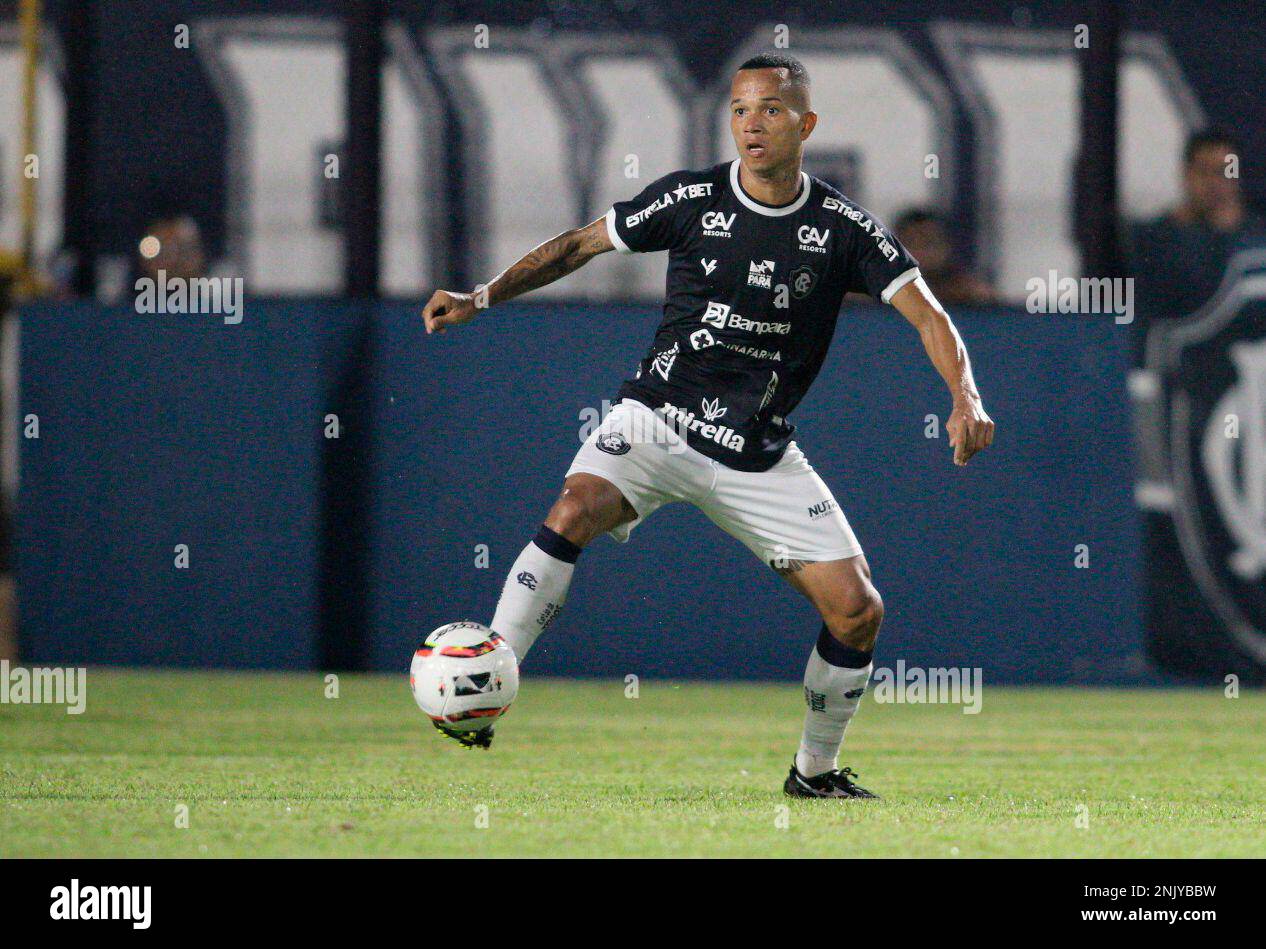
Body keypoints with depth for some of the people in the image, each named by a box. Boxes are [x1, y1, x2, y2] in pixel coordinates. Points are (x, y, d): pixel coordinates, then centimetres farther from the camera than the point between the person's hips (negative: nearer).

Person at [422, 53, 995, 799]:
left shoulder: (841, 228, -4)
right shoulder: (692, 199, -5)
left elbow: (927, 315, -6)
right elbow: (581, 245, 7)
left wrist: (966, 399, -24)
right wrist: (482, 297, 0)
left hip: (760, 456, 2)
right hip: (660, 418, -1)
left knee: (858, 611, -6)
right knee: (575, 511, -31)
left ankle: (816, 770, 17)